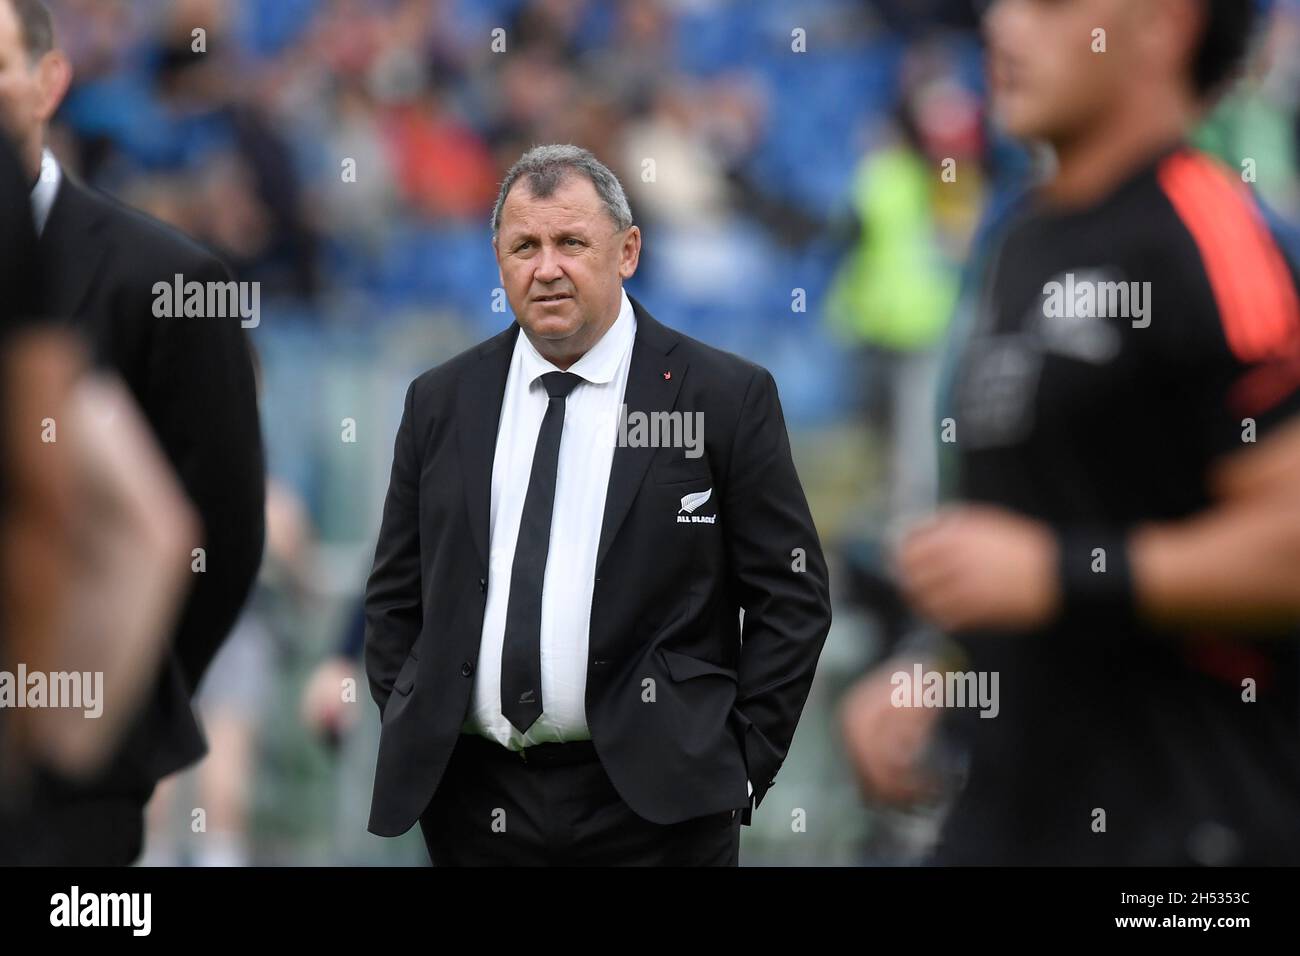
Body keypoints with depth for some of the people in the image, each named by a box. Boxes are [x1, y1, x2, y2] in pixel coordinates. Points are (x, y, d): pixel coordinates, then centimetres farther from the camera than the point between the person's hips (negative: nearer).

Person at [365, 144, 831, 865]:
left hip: (649, 803, -3)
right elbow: (395, 597, 14)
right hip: (470, 799, 3)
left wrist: (744, 761, -7)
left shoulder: (725, 396, -1)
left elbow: (791, 597, -1)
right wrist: (410, 746, 4)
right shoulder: (440, 402, 9)